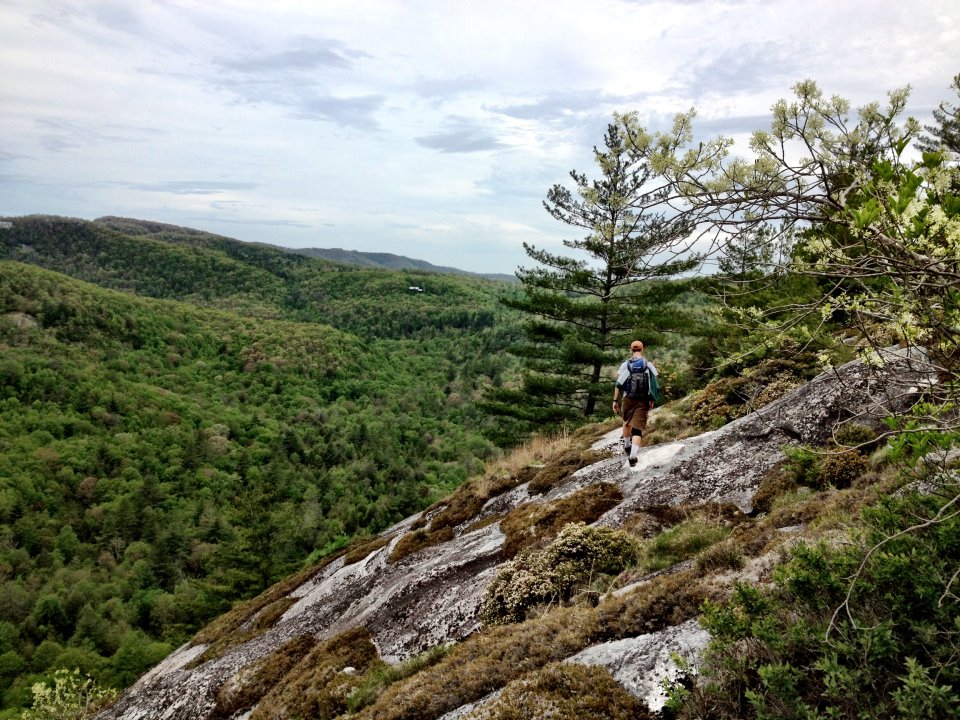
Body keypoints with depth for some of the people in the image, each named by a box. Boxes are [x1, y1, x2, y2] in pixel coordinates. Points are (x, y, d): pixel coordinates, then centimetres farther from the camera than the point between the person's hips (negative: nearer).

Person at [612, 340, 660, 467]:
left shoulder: (626, 364, 3)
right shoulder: (649, 365, 4)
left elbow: (618, 384, -2)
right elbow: (655, 385, 0)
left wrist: (615, 401, 1)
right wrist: (652, 401, 9)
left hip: (629, 398, 1)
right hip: (643, 400, -1)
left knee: (627, 422, 26)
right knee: (637, 428, -4)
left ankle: (627, 446, 42)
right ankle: (633, 455, -17)